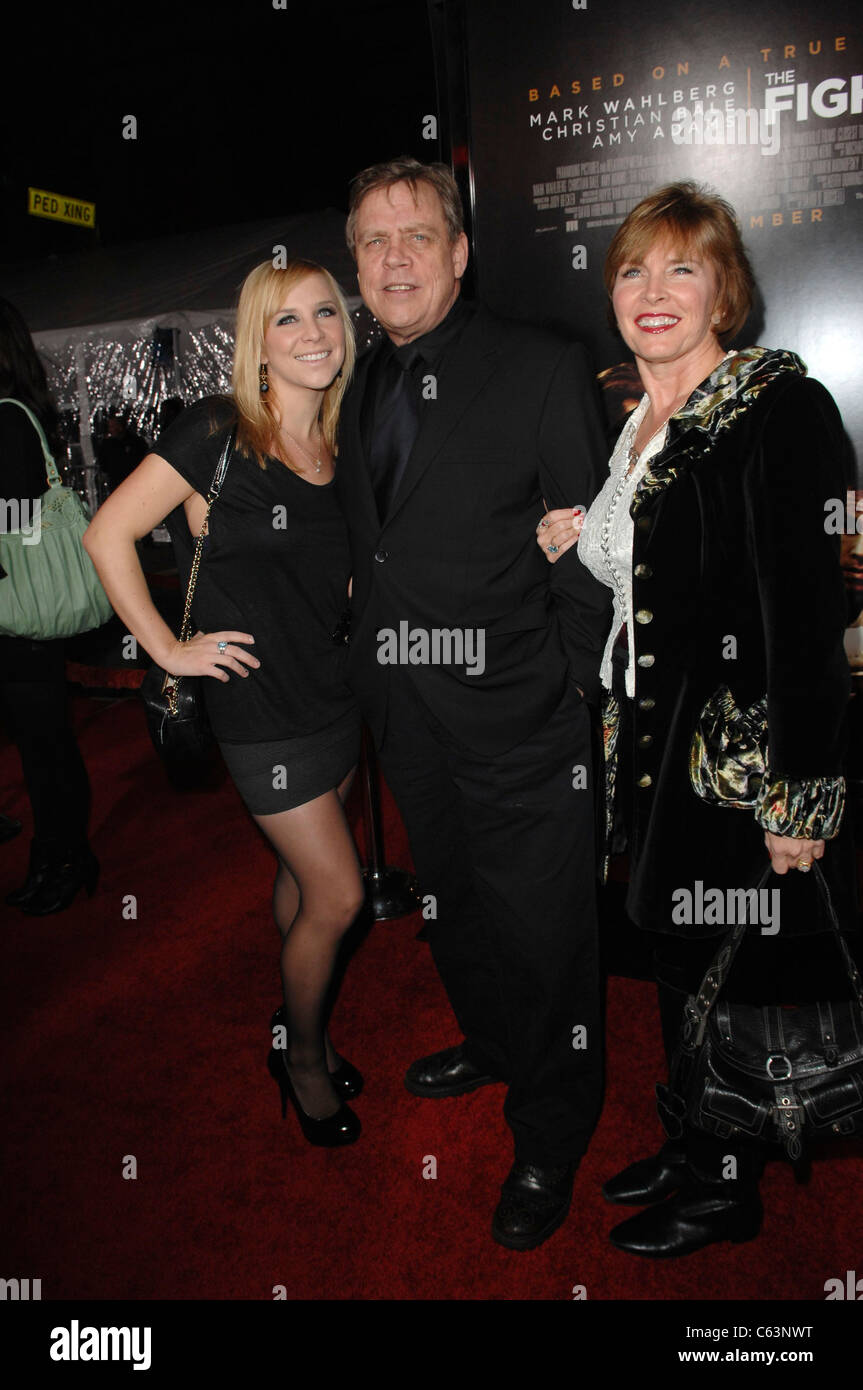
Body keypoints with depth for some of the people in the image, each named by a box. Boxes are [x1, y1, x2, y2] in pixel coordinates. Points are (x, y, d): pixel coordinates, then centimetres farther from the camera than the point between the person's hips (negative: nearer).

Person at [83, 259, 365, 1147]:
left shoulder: (338, 442, 5)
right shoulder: (219, 432, -14)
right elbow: (109, 534, -13)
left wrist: (337, 612, 7)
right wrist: (169, 649, -12)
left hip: (335, 690, 6)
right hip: (261, 708, -6)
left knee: (303, 874, 19)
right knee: (336, 896, -1)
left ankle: (299, 1030, 40)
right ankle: (303, 1056, 25)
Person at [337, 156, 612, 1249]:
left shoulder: (543, 371, -10)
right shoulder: (359, 388, 9)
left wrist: (577, 690, -10)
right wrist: (369, 649, 10)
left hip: (516, 719, -6)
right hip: (406, 715, 6)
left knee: (542, 933, 7)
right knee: (452, 904, 23)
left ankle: (549, 1140, 30)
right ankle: (491, 1045, 50)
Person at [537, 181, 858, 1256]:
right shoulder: (633, 420, 10)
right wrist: (580, 542, 2)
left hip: (746, 750, -7)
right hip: (654, 742, 8)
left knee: (735, 968, 7)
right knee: (676, 954, 18)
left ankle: (728, 1190, 30)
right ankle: (691, 1149, 39)